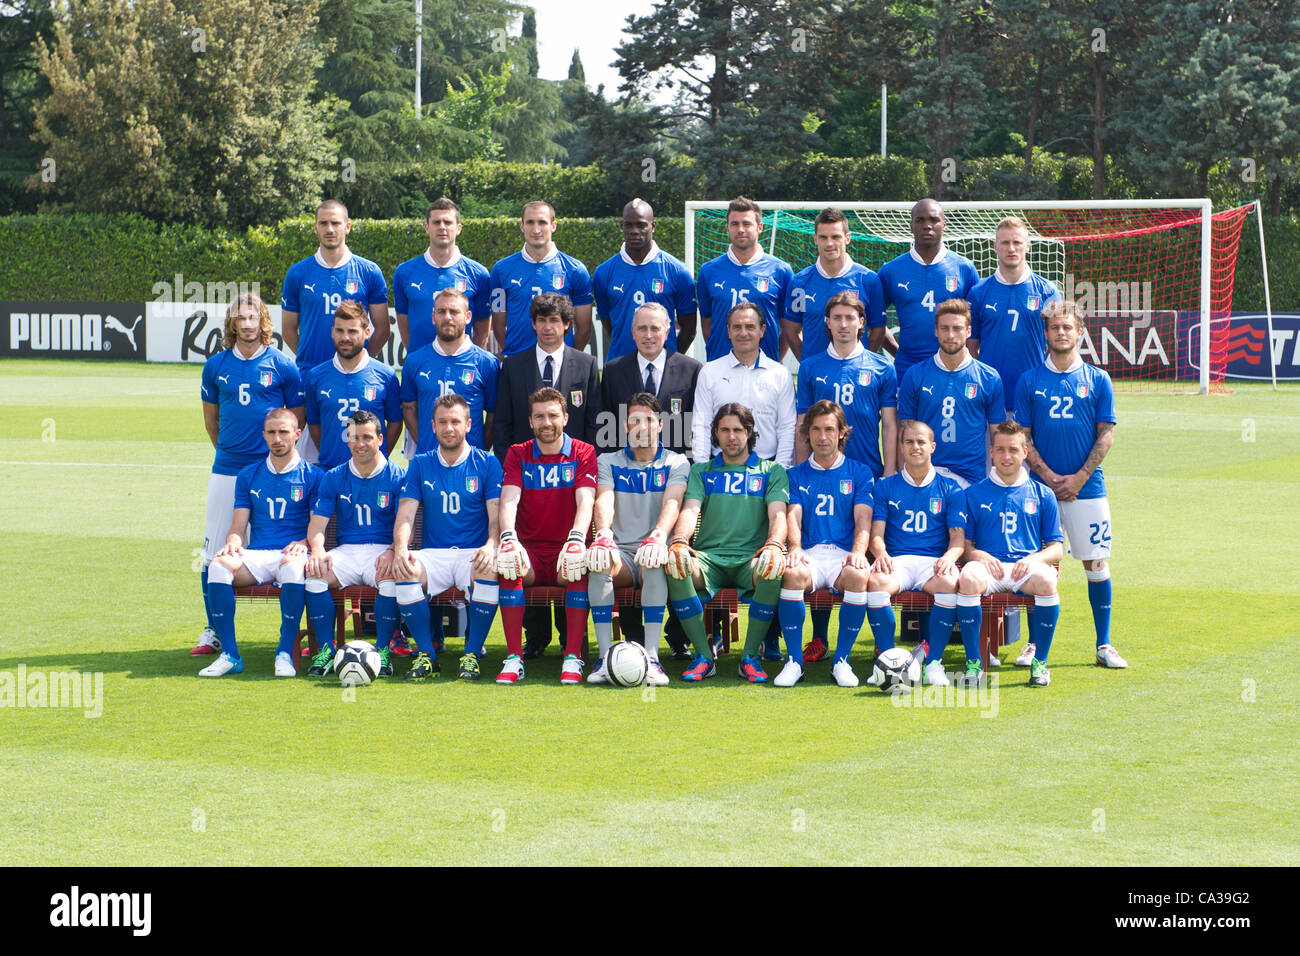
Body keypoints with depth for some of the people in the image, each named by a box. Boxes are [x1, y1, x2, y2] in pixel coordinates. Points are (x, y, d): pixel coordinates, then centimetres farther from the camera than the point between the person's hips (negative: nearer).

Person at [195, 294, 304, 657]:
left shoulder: (283, 366, 1)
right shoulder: (216, 366, 8)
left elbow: (297, 418, 8)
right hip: (226, 470, 3)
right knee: (213, 551, 2)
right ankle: (213, 630, 12)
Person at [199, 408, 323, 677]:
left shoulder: (312, 476, 10)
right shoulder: (249, 476, 20)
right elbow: (238, 527, 16)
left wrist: (303, 543, -16)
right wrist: (232, 543, -8)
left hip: (292, 553, -3)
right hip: (256, 555, 3)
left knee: (293, 565, -41)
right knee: (219, 565, -30)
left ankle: (285, 653, -32)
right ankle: (229, 654, -28)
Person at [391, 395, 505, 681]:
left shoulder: (487, 463, 7)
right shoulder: (420, 465, 13)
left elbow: (496, 515, -1)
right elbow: (406, 513, 6)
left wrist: (491, 546, -24)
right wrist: (401, 548, -16)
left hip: (474, 553, -2)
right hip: (433, 553, 2)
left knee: (490, 570, -37)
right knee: (404, 571, -31)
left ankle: (472, 654, -20)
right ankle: (426, 655, -18)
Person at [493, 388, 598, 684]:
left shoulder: (583, 453, 5)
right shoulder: (518, 454, 10)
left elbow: (585, 501, -11)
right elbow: (509, 501, -6)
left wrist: (576, 540, -32)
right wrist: (508, 539, -29)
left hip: (565, 554, -1)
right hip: (530, 550, 1)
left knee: (580, 567, -35)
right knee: (508, 565, -32)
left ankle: (572, 658, -30)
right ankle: (514, 658, -30)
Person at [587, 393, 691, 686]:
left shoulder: (676, 463, 8)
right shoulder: (608, 462, 12)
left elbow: (672, 503, -11)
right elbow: (604, 500, -8)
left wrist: (659, 536, -34)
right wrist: (603, 535, -31)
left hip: (653, 552, -1)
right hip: (620, 552, 1)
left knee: (654, 562, -37)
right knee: (598, 563, -33)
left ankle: (651, 657, -40)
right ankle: (605, 657, -35)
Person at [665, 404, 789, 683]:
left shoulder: (771, 471, 16)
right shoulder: (701, 471, 20)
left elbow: (778, 514, 1)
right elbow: (690, 510, 4)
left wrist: (774, 545, -23)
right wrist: (679, 541, -20)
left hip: (750, 559, -1)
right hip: (708, 556, 1)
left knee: (773, 571, -37)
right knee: (677, 568, -33)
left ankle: (750, 656, -21)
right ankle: (704, 656, -22)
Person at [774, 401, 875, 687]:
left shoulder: (860, 473, 16)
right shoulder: (797, 475, 19)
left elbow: (863, 520, 4)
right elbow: (793, 515, 4)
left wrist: (858, 551, -18)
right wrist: (795, 547, -19)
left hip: (845, 554, 0)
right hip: (810, 554, 0)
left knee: (858, 575, -37)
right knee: (793, 573, -36)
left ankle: (842, 660, -23)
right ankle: (794, 661, -25)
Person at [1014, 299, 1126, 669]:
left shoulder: (1097, 380, 5)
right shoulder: (1030, 381, 5)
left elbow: (1106, 434, 2)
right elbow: (1022, 438, 3)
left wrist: (1079, 477, -8)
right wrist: (1049, 477, -8)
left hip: (1088, 486, 0)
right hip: (1041, 486, 0)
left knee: (1097, 564, 1)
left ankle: (1104, 645, 8)